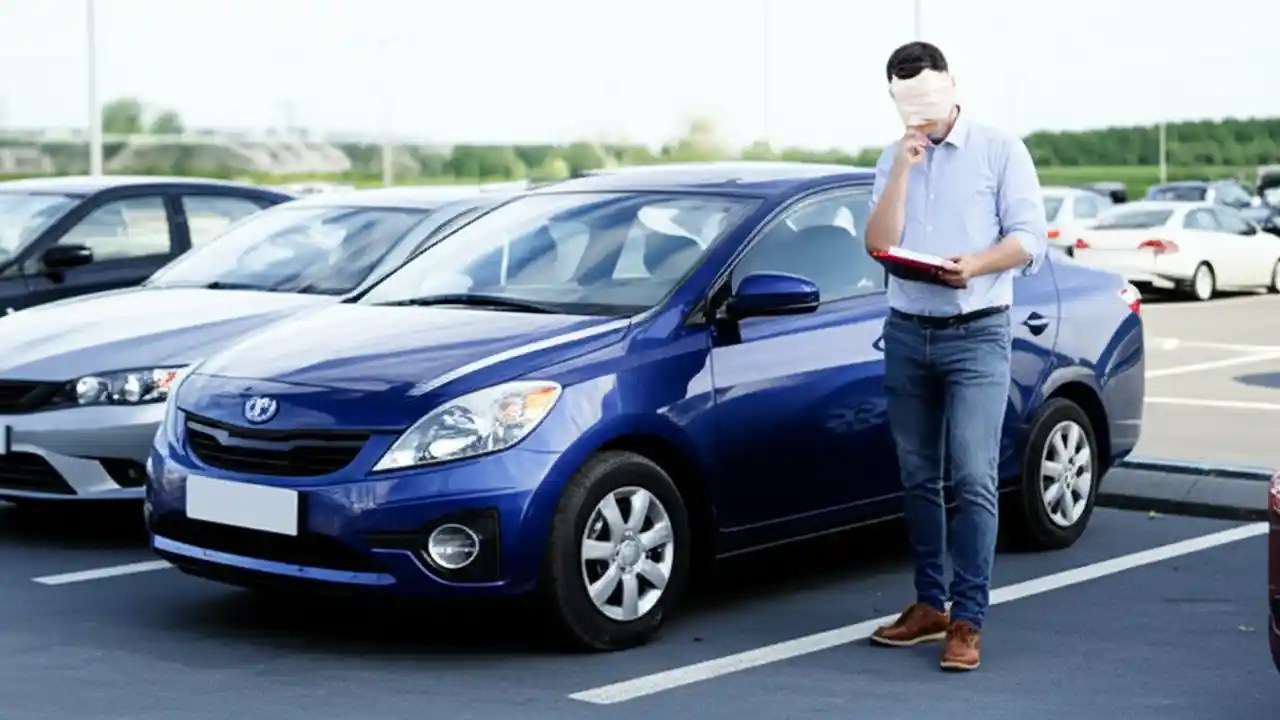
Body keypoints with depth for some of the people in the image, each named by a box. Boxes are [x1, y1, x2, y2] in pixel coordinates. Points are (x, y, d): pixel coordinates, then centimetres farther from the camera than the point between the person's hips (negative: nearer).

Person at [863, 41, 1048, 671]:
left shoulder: (1000, 150, 1)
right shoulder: (893, 159, 12)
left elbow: (1030, 237, -4)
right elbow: (879, 245, 1)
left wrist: (976, 264, -22)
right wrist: (903, 169, -7)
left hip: (976, 335, -4)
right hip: (907, 334, 5)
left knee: (973, 480, -11)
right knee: (918, 478, 9)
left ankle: (967, 619, -9)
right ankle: (929, 604, 18)